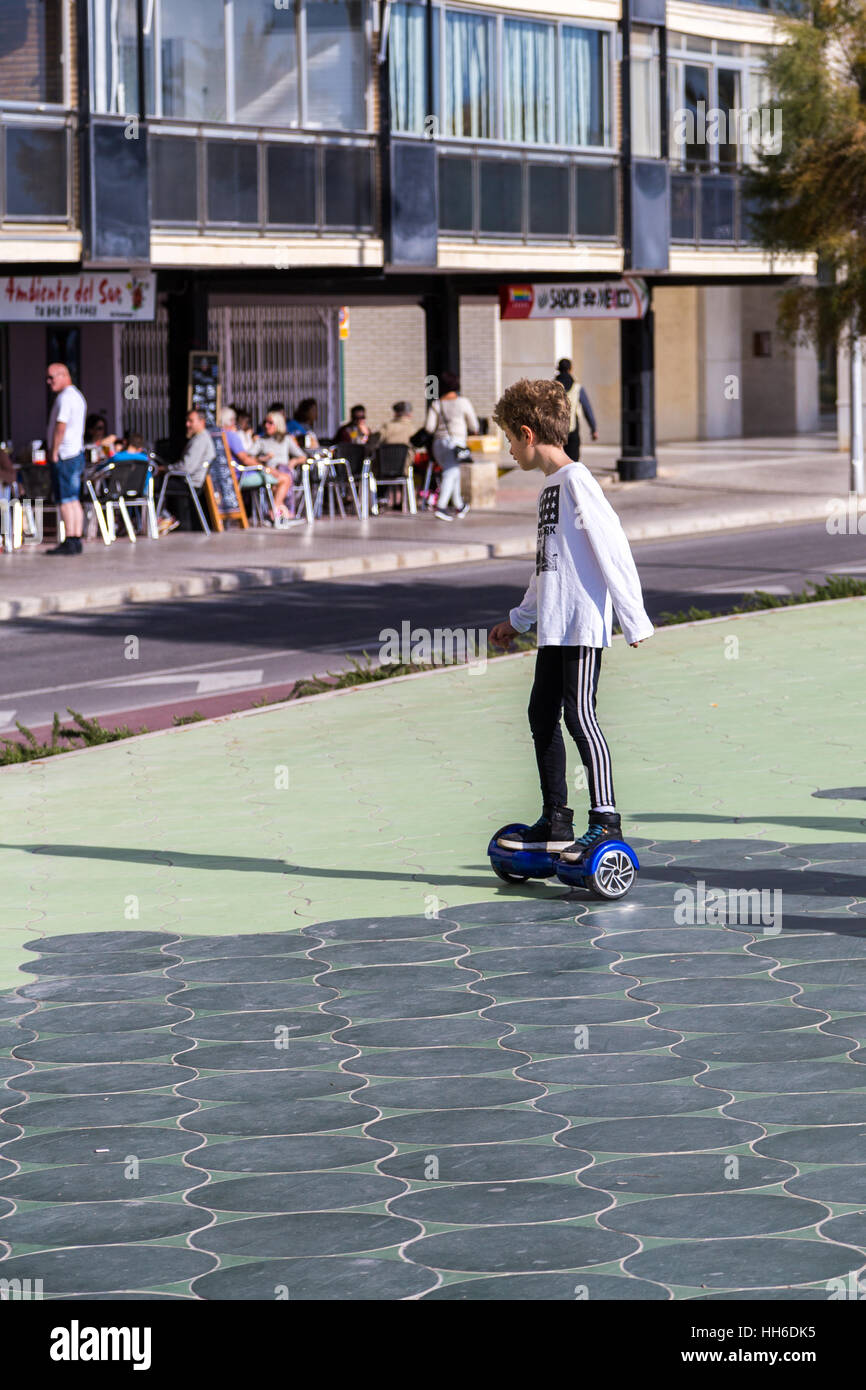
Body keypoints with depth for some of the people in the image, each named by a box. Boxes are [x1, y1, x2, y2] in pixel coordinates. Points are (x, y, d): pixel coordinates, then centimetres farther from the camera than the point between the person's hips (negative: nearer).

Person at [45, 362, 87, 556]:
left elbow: (61, 427, -20)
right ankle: (77, 540, 9)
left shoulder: (65, 397, -13)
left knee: (66, 500, -9)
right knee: (74, 500, 9)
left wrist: (53, 452, -14)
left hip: (65, 455, -10)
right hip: (77, 453, 10)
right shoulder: (77, 395, 19)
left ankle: (70, 542, -11)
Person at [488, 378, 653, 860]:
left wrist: (635, 619, -19)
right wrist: (519, 619, 35)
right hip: (555, 627, 10)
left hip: (584, 624, -10)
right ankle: (556, 822, 17)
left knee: (579, 715, -11)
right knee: (543, 715, 10)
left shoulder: (576, 479, -11)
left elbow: (612, 548, -16)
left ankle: (607, 821, -8)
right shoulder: (551, 484, 18)